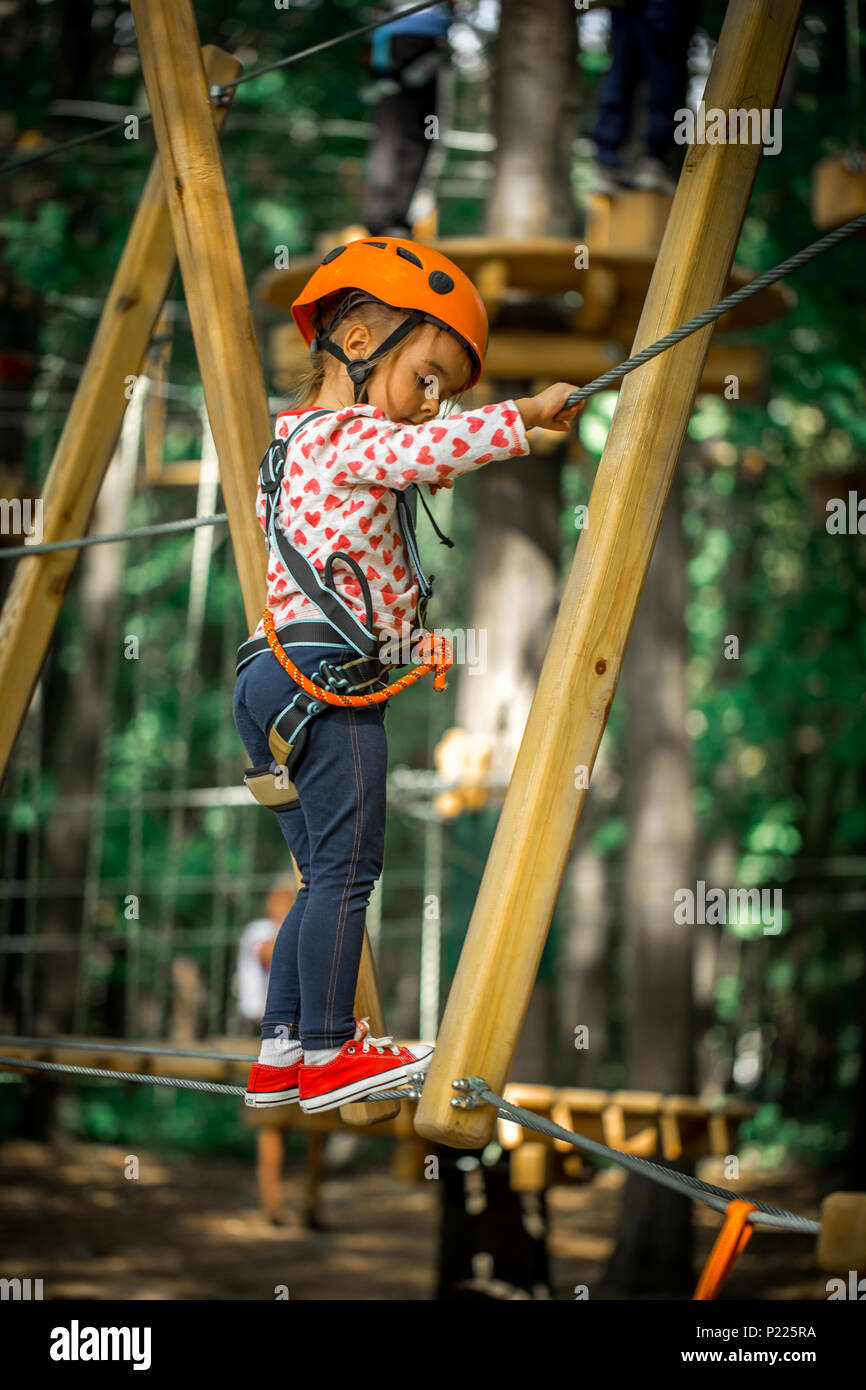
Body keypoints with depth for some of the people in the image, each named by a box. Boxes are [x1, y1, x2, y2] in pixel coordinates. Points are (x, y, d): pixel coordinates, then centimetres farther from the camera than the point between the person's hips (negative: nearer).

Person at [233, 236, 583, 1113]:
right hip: (328, 674, -10)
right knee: (346, 867, -9)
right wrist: (524, 416, -23)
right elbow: (422, 449, -24)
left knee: (325, 876, 11)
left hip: (271, 677, 10)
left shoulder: (298, 441, 25)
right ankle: (328, 1054, -8)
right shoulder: (348, 435, -5)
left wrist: (415, 479, 28)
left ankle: (281, 1055, 10)